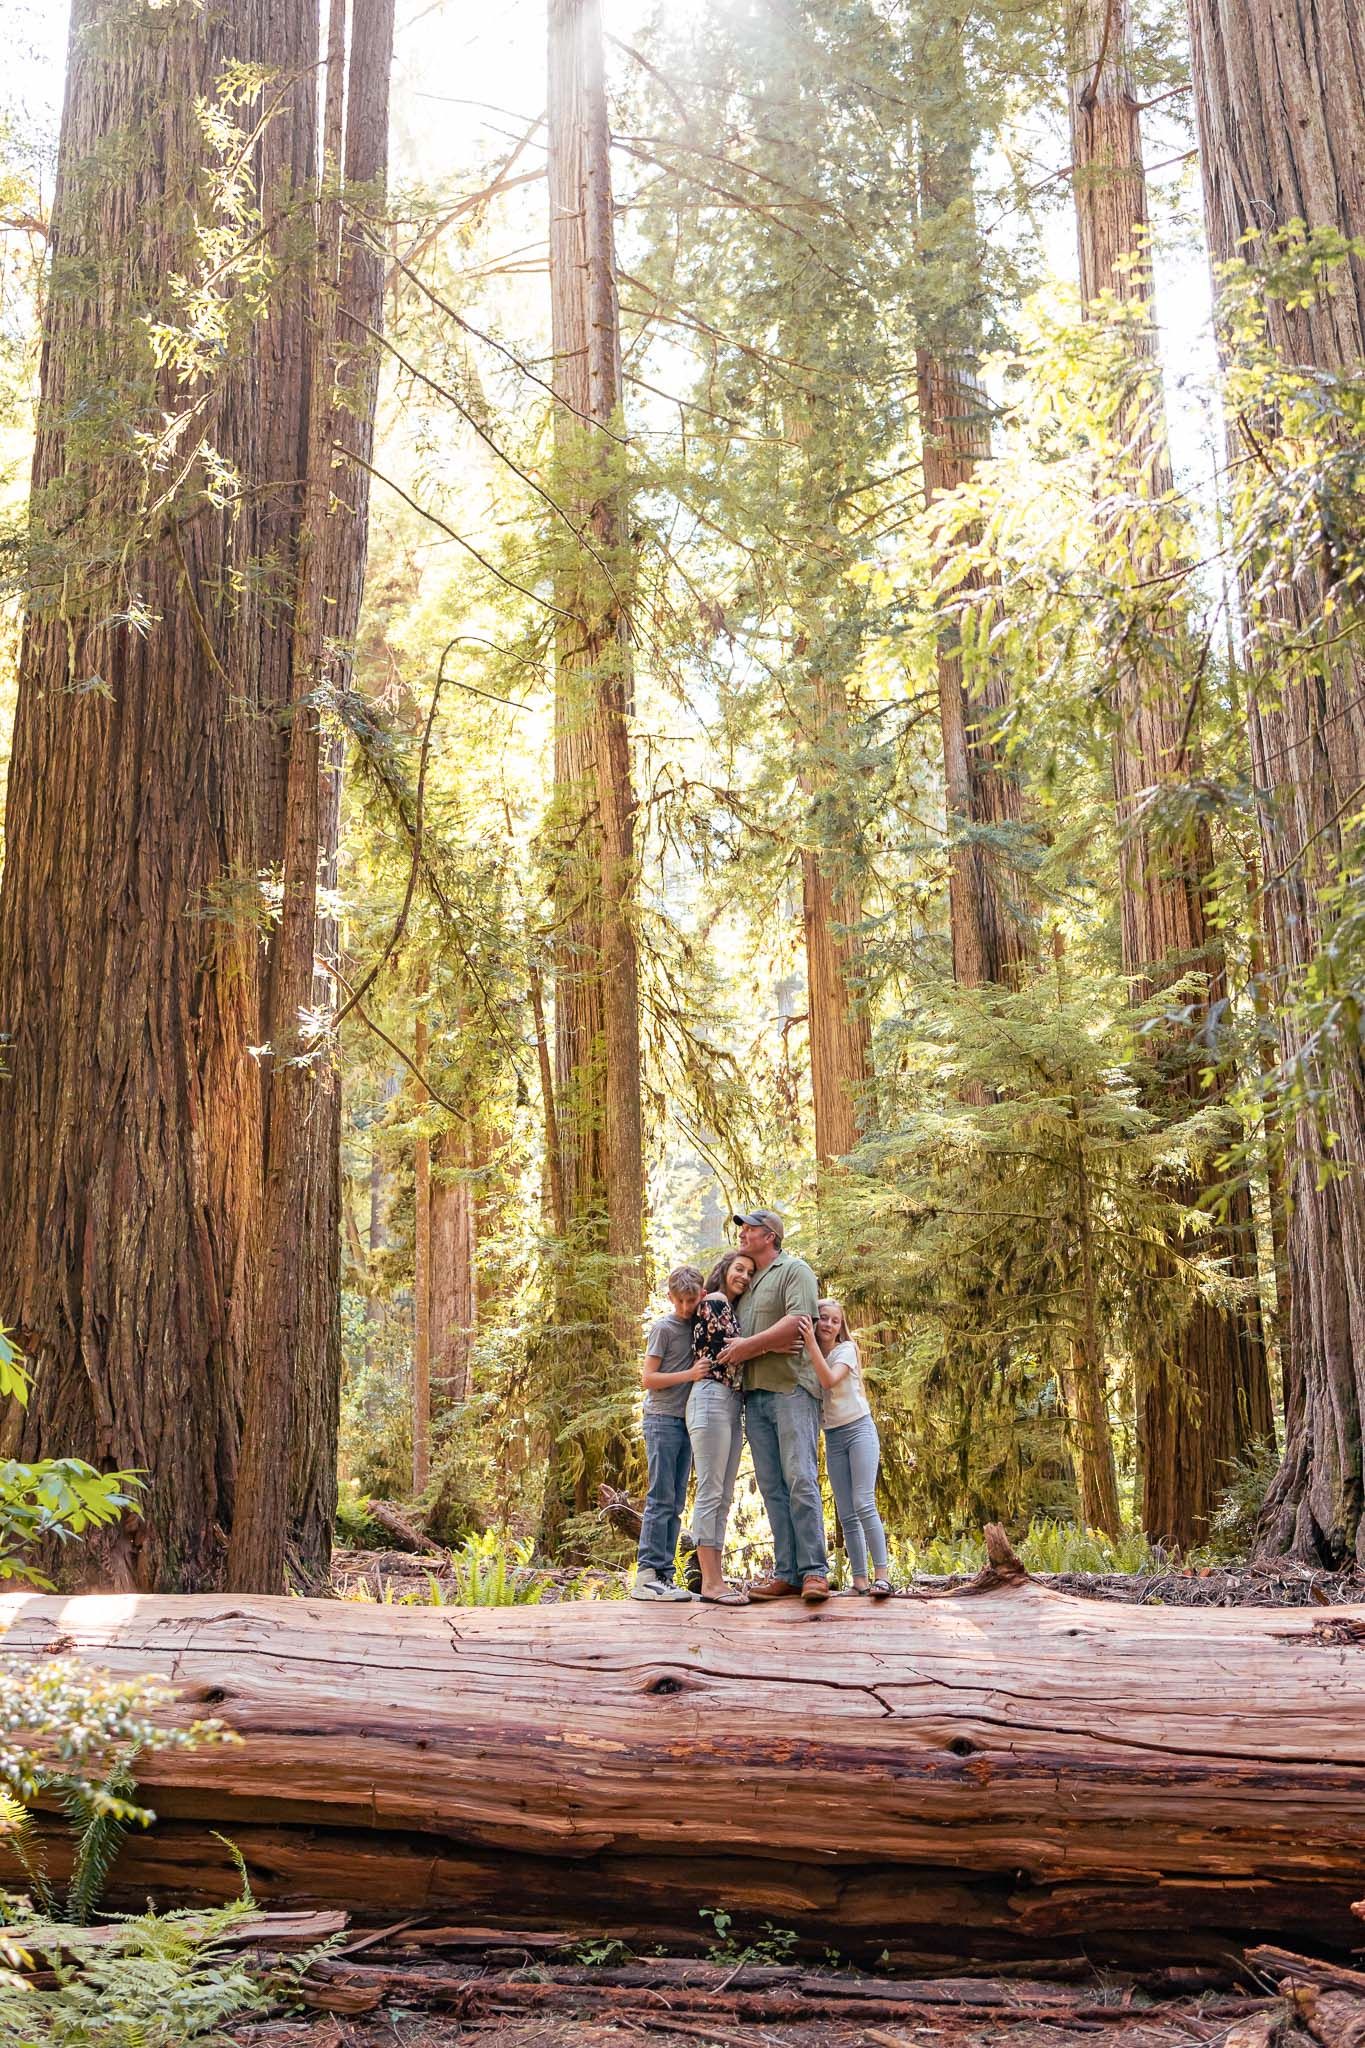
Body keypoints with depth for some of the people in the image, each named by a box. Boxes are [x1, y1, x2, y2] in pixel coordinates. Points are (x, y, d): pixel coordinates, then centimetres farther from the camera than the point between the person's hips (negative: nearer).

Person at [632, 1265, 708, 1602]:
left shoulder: (699, 1325, 14)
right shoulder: (663, 1327, -4)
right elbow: (647, 1378, -8)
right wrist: (690, 1374, -16)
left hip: (686, 1422, 7)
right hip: (662, 1419, -7)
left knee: (676, 1503, 6)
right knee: (660, 1500, -11)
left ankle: (665, 1575, 8)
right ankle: (647, 1576, -12)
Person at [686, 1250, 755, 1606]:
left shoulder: (732, 1309, 24)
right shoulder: (714, 1302, -3)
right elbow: (726, 1349, -13)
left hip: (732, 1404, 10)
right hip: (712, 1399, -10)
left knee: (723, 1497, 7)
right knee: (710, 1492, -9)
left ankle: (715, 1579, 9)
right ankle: (711, 1583, -10)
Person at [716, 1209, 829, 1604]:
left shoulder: (795, 1270, 2)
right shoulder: (746, 1282, 24)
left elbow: (797, 1322, -12)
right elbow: (736, 1335, 17)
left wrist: (748, 1345, -8)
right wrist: (769, 1346, -5)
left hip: (790, 1389, -7)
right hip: (755, 1394, 7)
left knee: (800, 1479, -11)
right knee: (772, 1487, 3)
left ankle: (815, 1571, -10)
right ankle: (787, 1574, 4)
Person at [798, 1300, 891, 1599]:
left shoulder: (846, 1349, -6)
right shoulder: (807, 1357, 8)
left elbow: (829, 1380, -24)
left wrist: (812, 1344, -31)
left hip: (859, 1429, -5)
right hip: (832, 1437, 5)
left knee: (864, 1504, -17)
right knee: (846, 1514, 1)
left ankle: (881, 1574, -17)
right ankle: (859, 1580, 1)